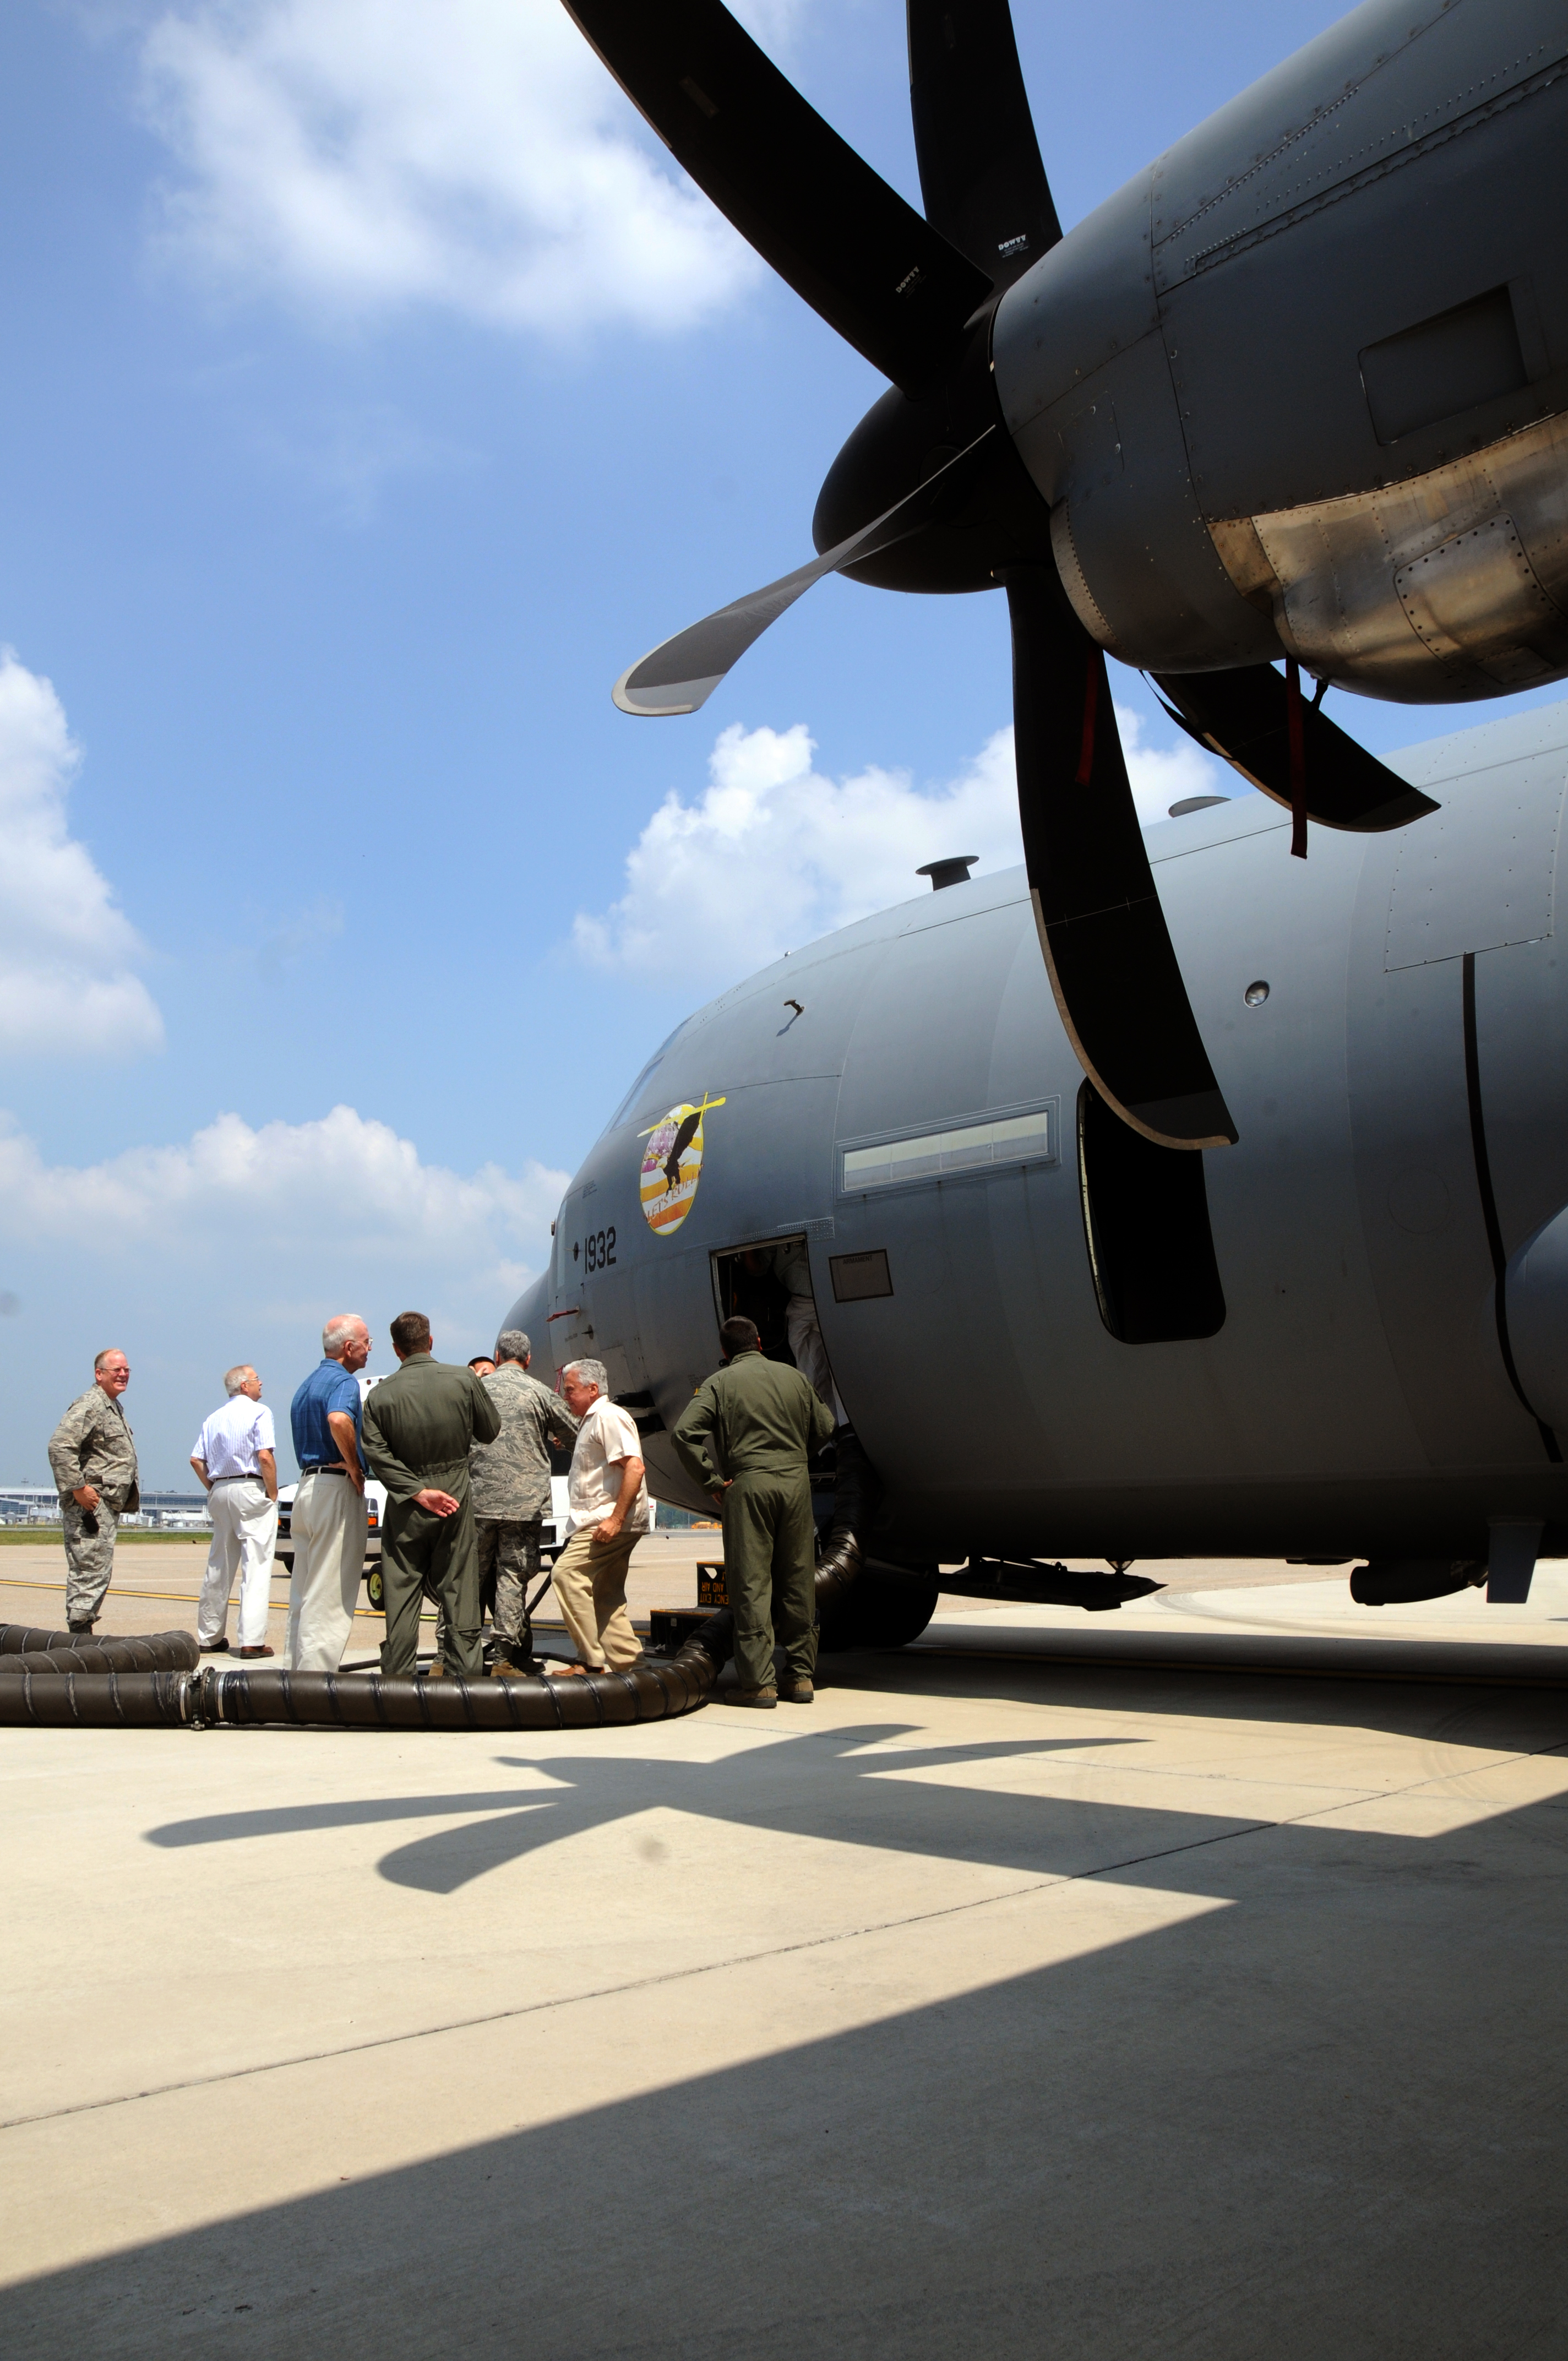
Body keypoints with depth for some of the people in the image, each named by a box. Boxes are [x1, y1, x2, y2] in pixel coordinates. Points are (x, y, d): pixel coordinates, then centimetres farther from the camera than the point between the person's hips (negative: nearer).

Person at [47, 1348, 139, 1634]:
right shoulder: (89, 1405, -12)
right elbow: (59, 1446, -24)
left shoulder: (115, 1408, 20)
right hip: (90, 1504, -10)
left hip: (109, 1505, 10)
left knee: (99, 1573, 13)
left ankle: (83, 1633, 19)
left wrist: (127, 1498, 20)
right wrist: (78, 1488, -23)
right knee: (90, 1570, -11)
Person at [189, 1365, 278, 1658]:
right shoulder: (259, 1412, -5)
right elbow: (265, 1457, -15)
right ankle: (252, 1641, -13)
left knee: (218, 1567, 14)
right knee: (257, 1567, -7)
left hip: (219, 1491, 7)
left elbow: (196, 1460, 9)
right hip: (251, 1490, -7)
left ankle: (209, 1637, 19)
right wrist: (273, 1494, -8)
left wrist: (213, 1490, 14)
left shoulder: (213, 1419, 15)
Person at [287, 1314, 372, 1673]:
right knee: (330, 1599, -7)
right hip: (337, 1489, -9)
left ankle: (298, 1673, 18)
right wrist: (355, 1467, -20)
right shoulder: (343, 1381, -11)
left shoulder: (307, 1384, 19)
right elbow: (339, 1420, -32)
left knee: (304, 1596, 13)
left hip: (306, 1487, 9)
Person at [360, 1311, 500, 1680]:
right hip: (456, 1499, 0)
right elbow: (490, 1431, 4)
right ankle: (466, 1672, 8)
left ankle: (397, 1678, 9)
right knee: (458, 1593, 7)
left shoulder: (381, 1394, -5)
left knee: (401, 1595, 7)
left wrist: (417, 1492, -14)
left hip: (405, 1509, 0)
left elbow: (376, 1453, -13)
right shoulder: (464, 1380, -5)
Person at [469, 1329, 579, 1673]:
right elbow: (574, 1435, 9)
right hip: (523, 1503, -2)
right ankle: (507, 1659, 1)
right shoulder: (539, 1393, 1)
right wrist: (554, 1439, 30)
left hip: (478, 1502, 2)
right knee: (512, 1580, 1)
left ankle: (451, 1656, 10)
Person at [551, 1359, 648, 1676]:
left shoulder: (609, 1417, -10)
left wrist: (615, 1519, -26)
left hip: (610, 1521, -11)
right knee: (606, 1595, 10)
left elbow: (634, 1467, -22)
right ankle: (626, 1663, 11)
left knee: (568, 1573, -18)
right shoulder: (593, 1421, 23)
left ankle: (591, 1662, -16)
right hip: (604, 1521, 11)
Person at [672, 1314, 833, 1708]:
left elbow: (685, 1432, -10)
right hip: (796, 1482, 3)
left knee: (751, 1584, -1)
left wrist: (712, 1481, -5)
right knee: (798, 1582, 10)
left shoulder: (719, 1383, 2)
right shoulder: (795, 1378, 11)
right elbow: (824, 1428, 19)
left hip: (748, 1484, -3)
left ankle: (758, 1682, -3)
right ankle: (801, 1676, 15)